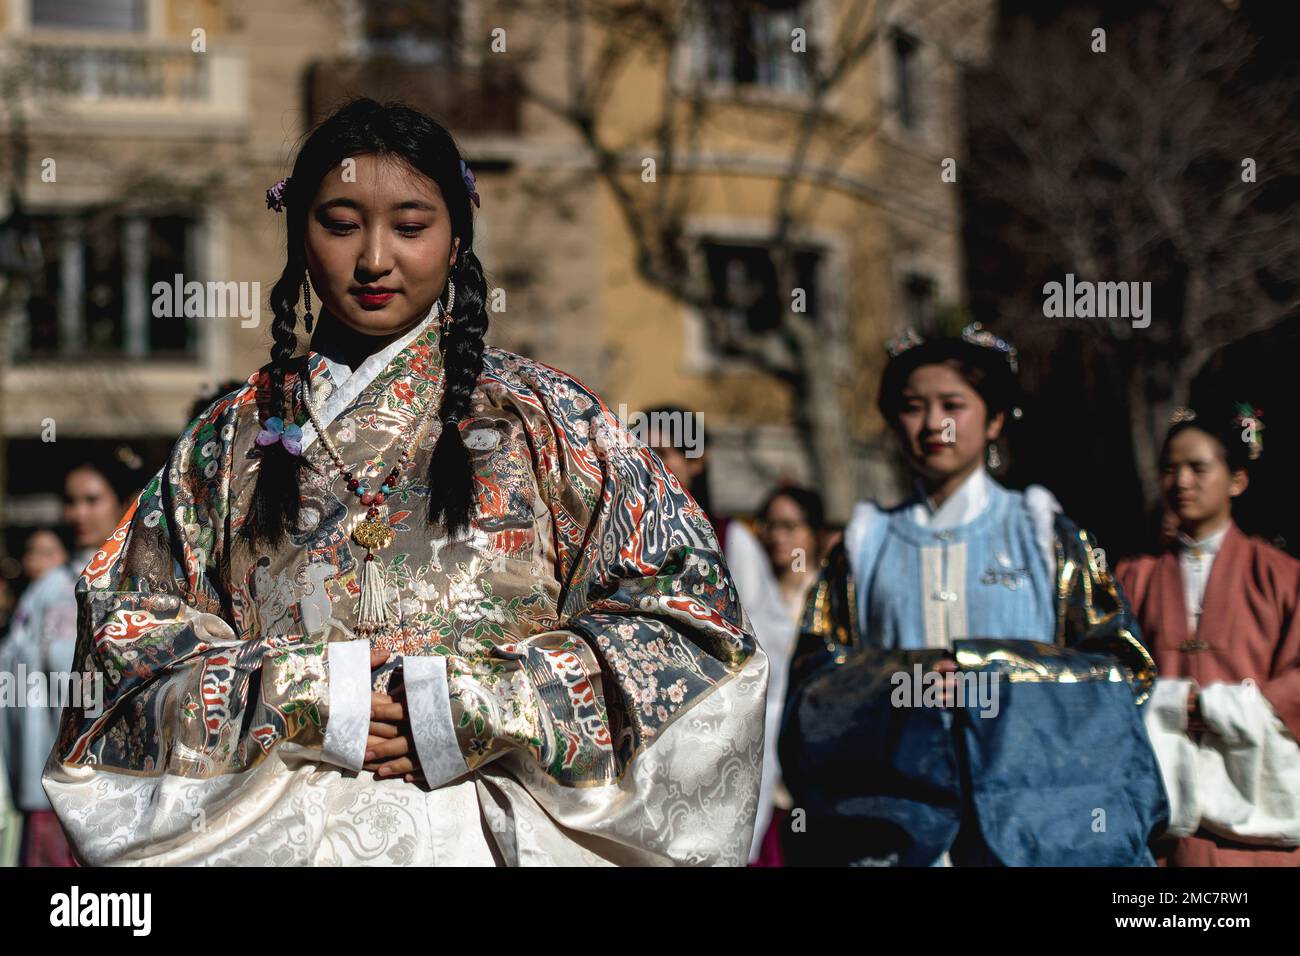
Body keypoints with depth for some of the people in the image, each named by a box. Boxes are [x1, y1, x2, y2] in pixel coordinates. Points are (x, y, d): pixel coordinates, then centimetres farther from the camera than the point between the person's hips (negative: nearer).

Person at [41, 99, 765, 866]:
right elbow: (126, 618, 8)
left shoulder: (542, 419, 4)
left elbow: (692, 613, -1)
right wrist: (293, 699, -9)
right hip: (285, 834, 2)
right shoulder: (234, 437, 11)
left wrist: (476, 706, -11)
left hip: (496, 830, -2)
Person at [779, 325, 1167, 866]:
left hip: (1029, 809, -1)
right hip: (894, 817, 1)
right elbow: (814, 682, 7)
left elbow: (1127, 667, 3)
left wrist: (1003, 678, -11)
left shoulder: (1045, 535, 8)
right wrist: (895, 686, -13)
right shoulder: (866, 546, 13)